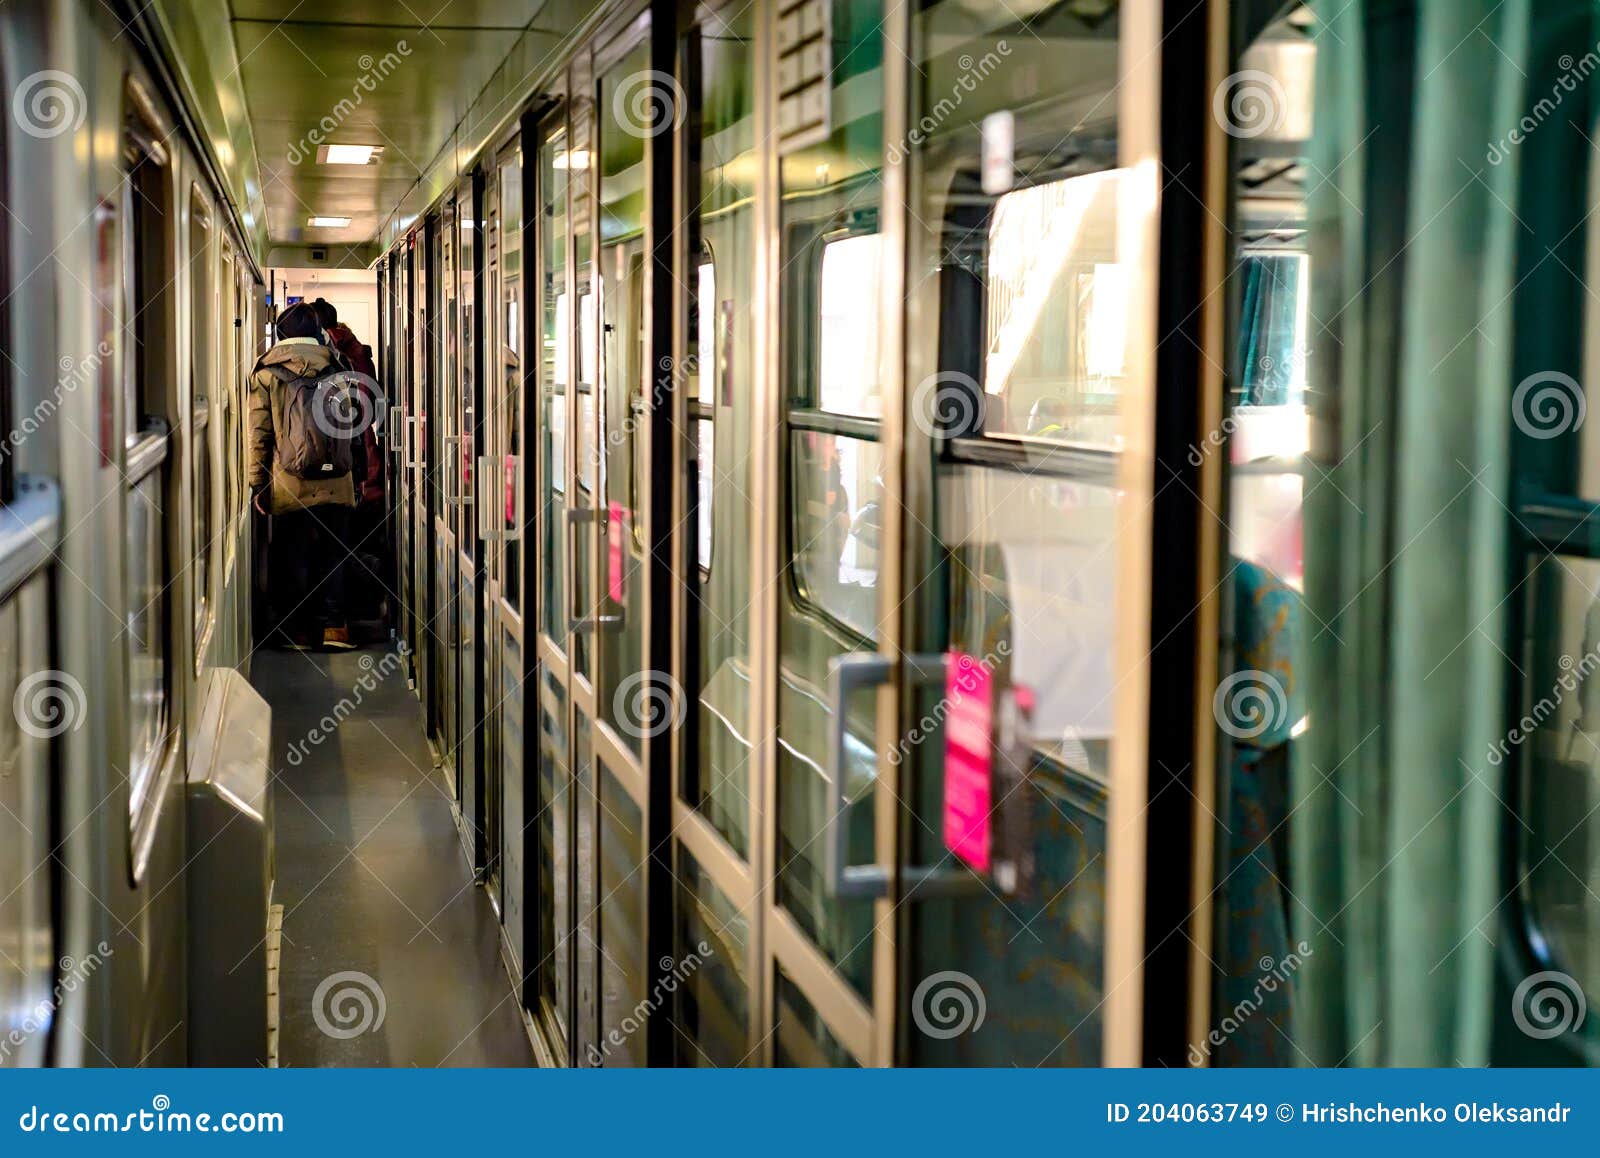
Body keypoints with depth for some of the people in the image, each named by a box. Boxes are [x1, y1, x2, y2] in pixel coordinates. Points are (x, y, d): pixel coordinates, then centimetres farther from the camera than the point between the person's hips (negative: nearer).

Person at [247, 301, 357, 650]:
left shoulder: (266, 373, 0)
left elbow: (259, 432, -1)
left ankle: (298, 629, 10)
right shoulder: (334, 366, 6)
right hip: (334, 482, 1)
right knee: (333, 553, 8)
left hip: (289, 485, -1)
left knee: (293, 556, 7)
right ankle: (333, 626, 4)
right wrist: (357, 476, 19)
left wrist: (258, 483, 2)